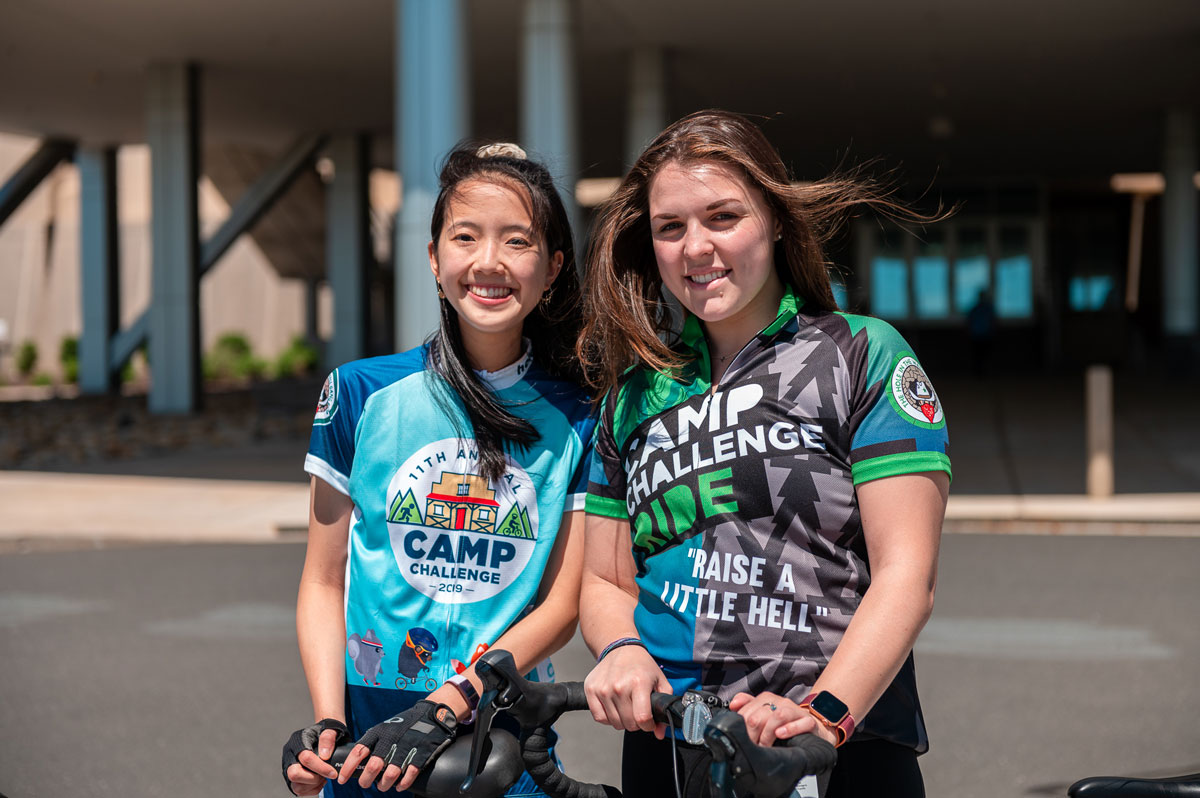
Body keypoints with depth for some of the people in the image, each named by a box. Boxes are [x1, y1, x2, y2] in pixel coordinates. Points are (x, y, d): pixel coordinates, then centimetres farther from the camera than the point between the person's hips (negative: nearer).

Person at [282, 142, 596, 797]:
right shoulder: (361, 394, -2)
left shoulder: (578, 421, -2)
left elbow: (560, 606, -5)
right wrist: (326, 724, -11)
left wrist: (443, 707, -16)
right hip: (367, 744, 0)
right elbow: (324, 582, 1)